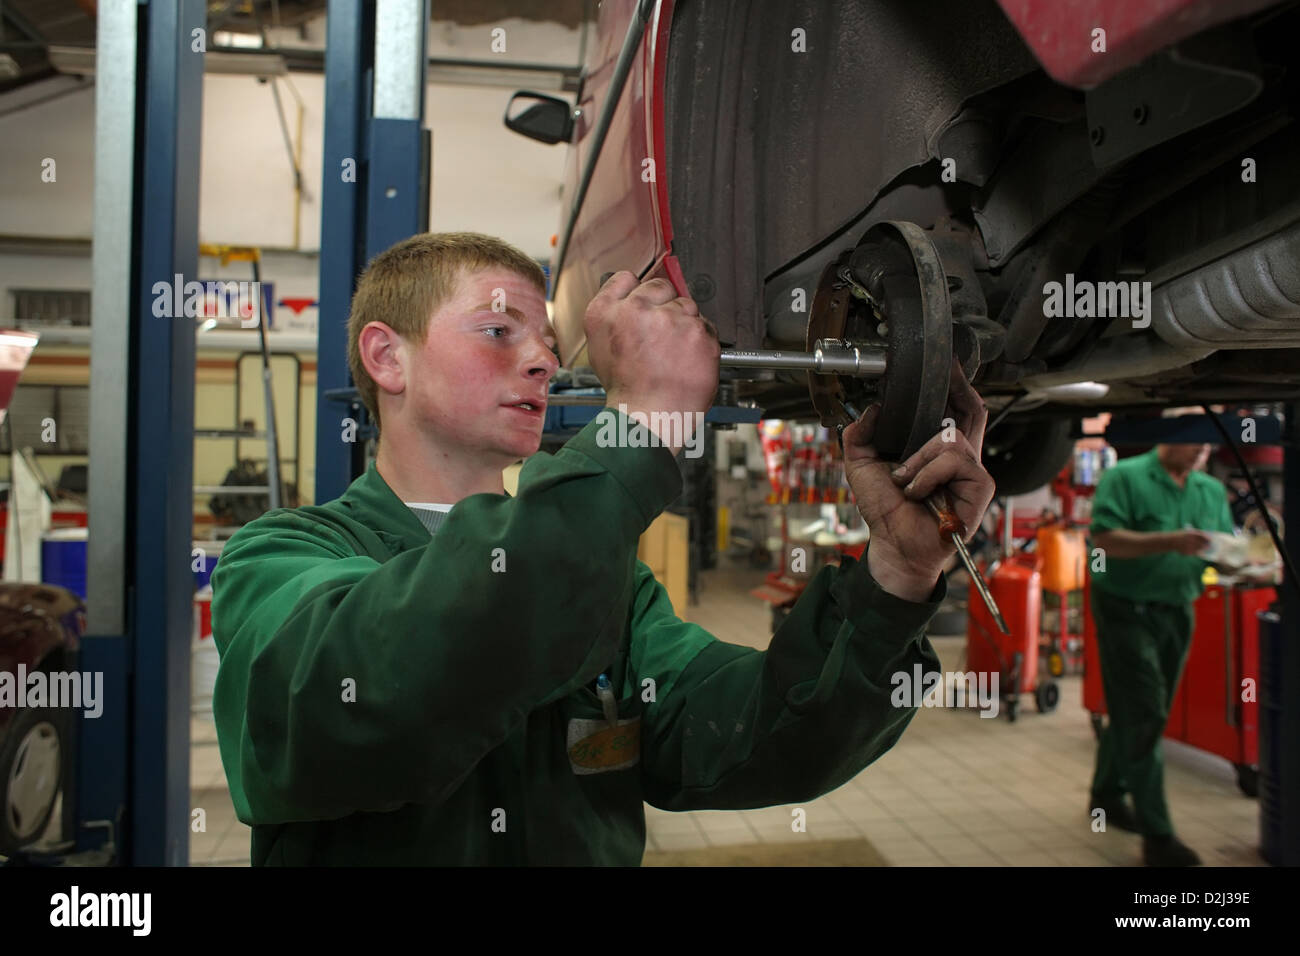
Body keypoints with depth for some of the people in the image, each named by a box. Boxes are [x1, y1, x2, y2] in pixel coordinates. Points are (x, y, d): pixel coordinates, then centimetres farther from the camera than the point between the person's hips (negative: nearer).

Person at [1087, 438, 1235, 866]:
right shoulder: (1124, 478, -9)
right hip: (1127, 610, -6)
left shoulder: (1212, 490, 11)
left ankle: (1107, 794, 35)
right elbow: (1105, 539, -19)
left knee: (1133, 712, 16)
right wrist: (1171, 541, -27)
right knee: (1143, 717, -7)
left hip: (1178, 613, 7)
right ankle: (1157, 835, -2)